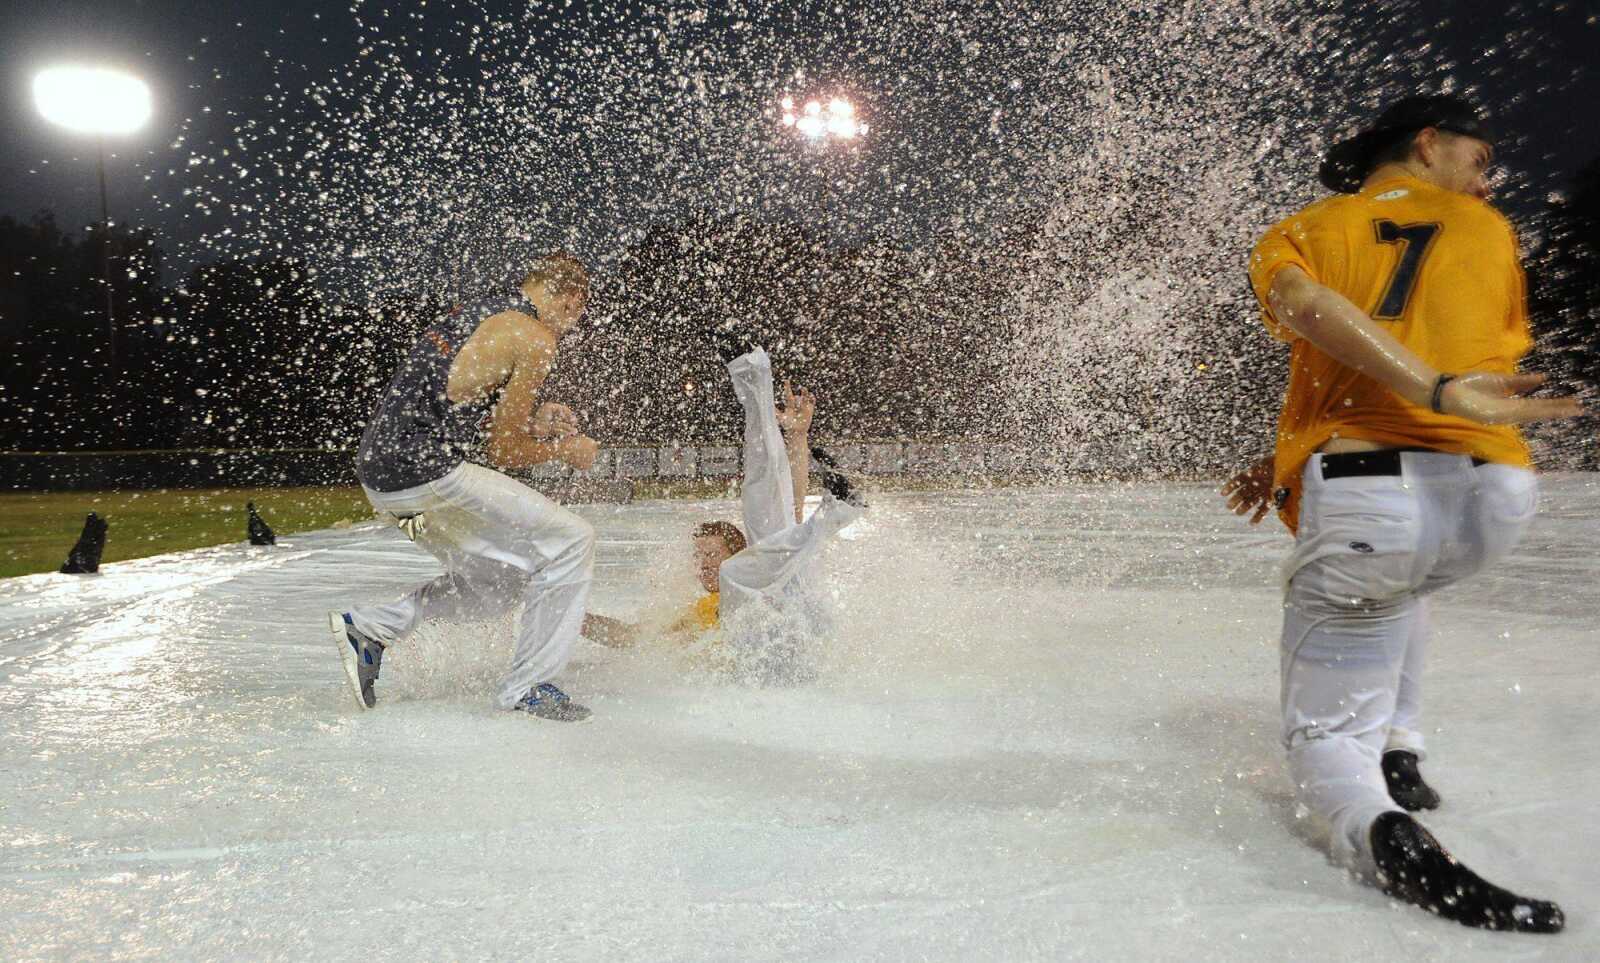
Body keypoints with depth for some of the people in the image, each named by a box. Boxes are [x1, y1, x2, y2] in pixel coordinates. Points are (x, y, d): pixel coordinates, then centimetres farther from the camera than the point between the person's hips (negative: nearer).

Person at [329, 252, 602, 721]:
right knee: (572, 542, -1)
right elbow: (503, 452, -5)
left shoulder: (470, 314, 21)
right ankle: (525, 689, 1)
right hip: (429, 475, -9)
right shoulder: (536, 339, -6)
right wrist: (566, 450, 12)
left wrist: (533, 422, 22)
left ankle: (369, 626, 16)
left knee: (499, 581, 20)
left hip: (379, 473, 9)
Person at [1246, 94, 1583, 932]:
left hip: (1363, 498, -2)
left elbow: (1302, 301, -9)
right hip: (1496, 498, 3)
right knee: (1399, 578, 40)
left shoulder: (1302, 232, 16)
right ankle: (1394, 750, 31)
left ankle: (1380, 830, -20)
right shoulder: (1489, 230, 21)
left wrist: (1441, 392, -18)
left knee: (1324, 734, 12)